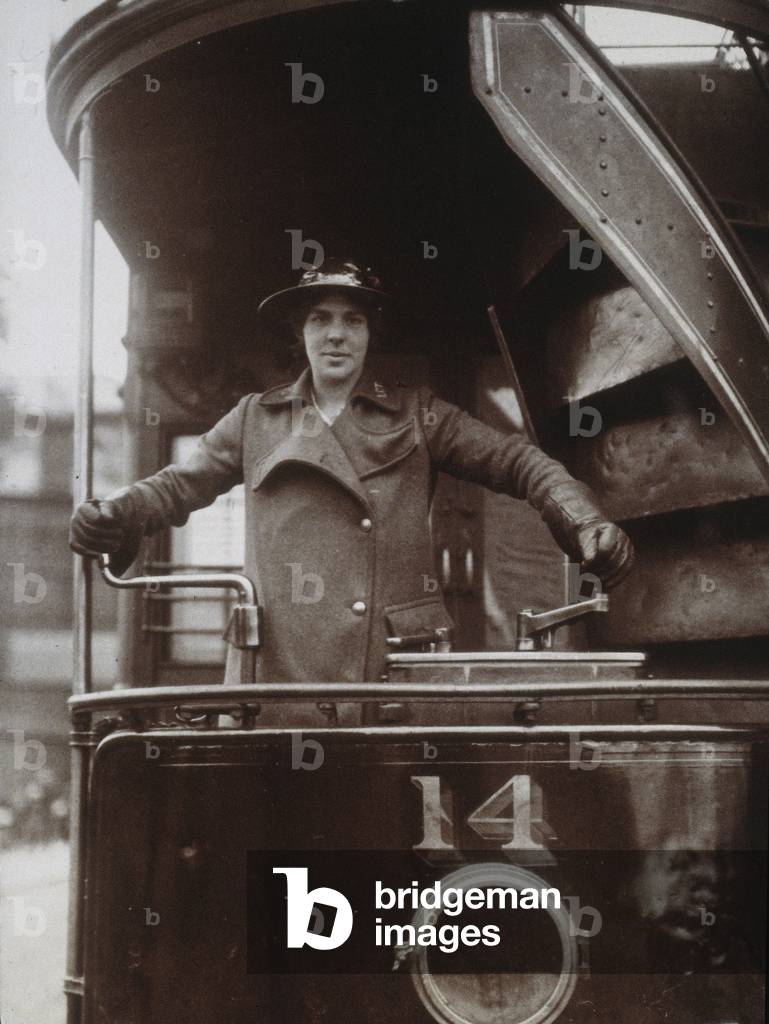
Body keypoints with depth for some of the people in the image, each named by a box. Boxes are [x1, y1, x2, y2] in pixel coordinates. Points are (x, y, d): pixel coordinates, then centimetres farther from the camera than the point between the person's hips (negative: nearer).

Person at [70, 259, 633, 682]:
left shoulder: (417, 415, 16)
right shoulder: (256, 420, 19)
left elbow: (514, 461, 12)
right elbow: (180, 483, 21)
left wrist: (586, 522, -5)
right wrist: (115, 514, -1)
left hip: (401, 665, 0)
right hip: (281, 665, 1)